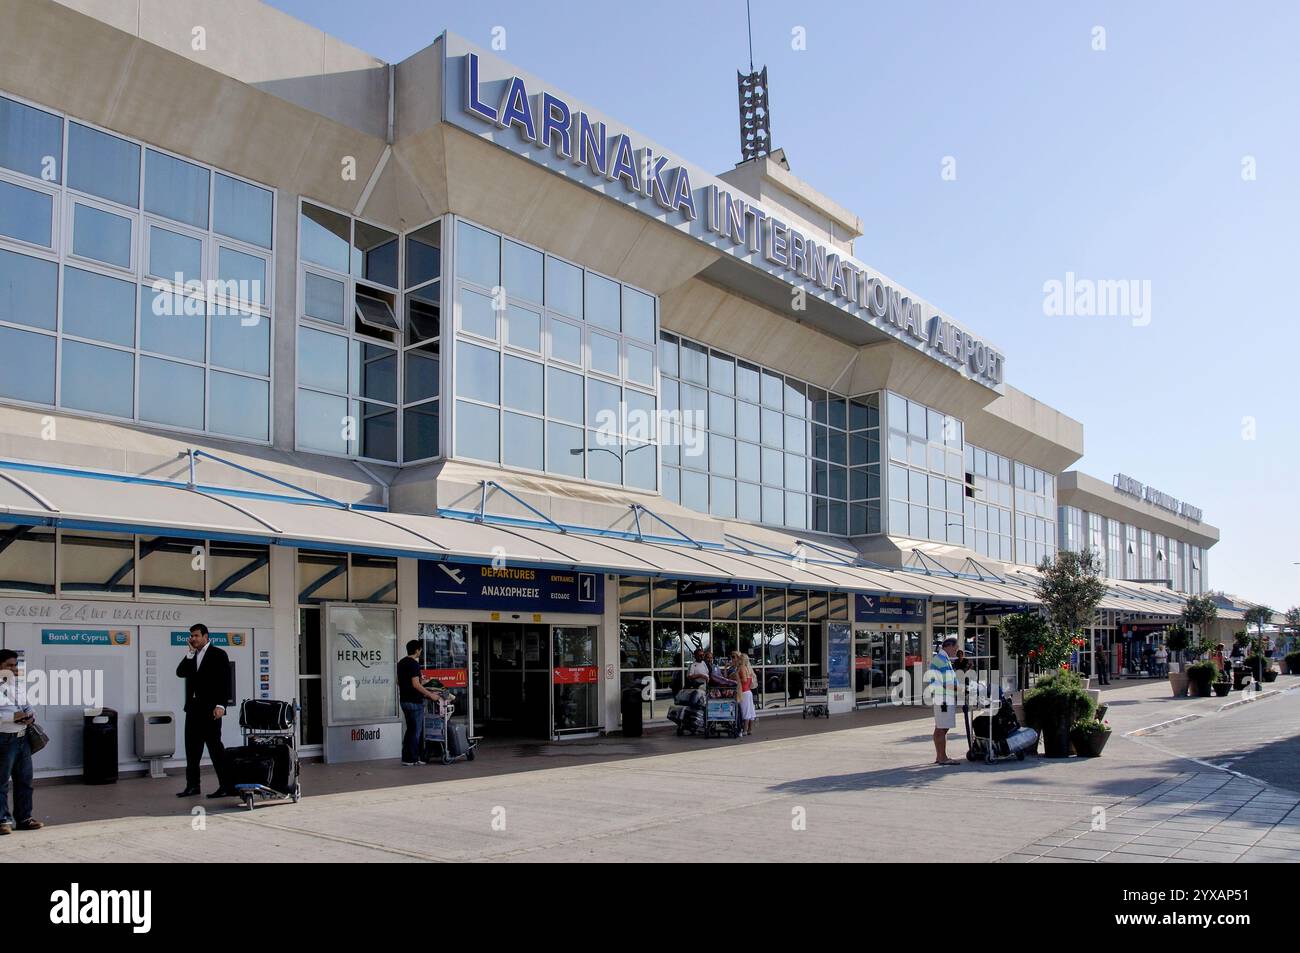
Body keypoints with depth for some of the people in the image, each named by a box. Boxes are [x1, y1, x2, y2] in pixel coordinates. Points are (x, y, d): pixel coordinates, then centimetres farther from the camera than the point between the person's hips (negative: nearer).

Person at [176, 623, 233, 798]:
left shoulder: (218, 654, -3)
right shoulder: (191, 656, 17)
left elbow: (225, 681, -9)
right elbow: (180, 673, 3)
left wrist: (220, 705, -17)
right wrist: (190, 653, -3)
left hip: (210, 708, -7)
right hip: (193, 707, 7)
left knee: (214, 745, -7)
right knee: (192, 747, 9)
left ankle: (226, 786, -3)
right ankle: (192, 785, 18)